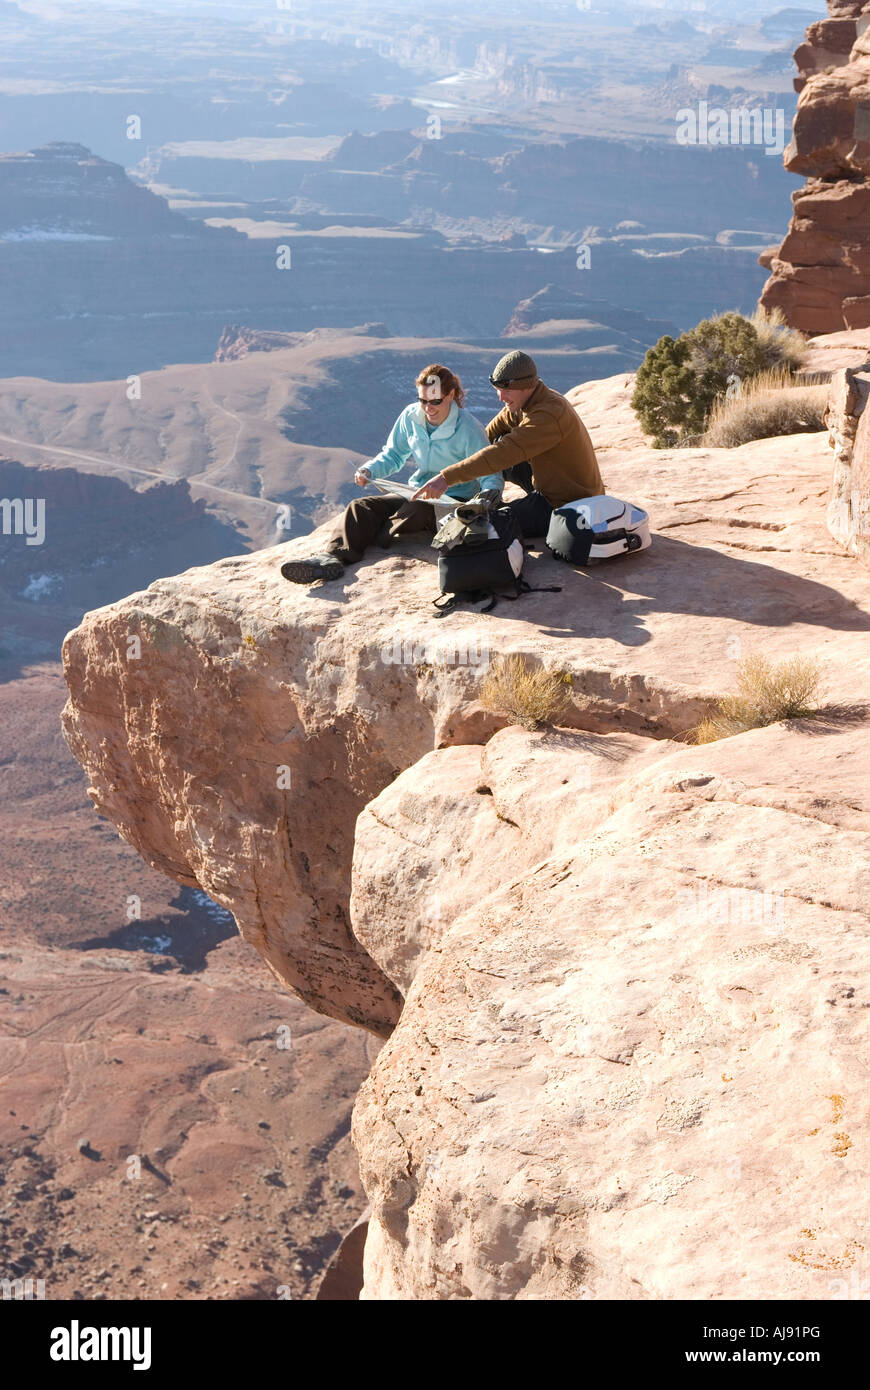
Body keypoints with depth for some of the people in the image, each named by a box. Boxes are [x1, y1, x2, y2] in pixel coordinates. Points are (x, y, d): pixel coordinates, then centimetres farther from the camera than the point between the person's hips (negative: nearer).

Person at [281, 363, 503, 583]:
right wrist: (369, 470, -5)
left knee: (417, 509, -40)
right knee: (361, 506, -18)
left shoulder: (470, 429, -14)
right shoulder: (411, 416, 2)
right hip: (416, 494, 6)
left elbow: (491, 476, -13)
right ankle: (332, 557, -41)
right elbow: (393, 454, 16)